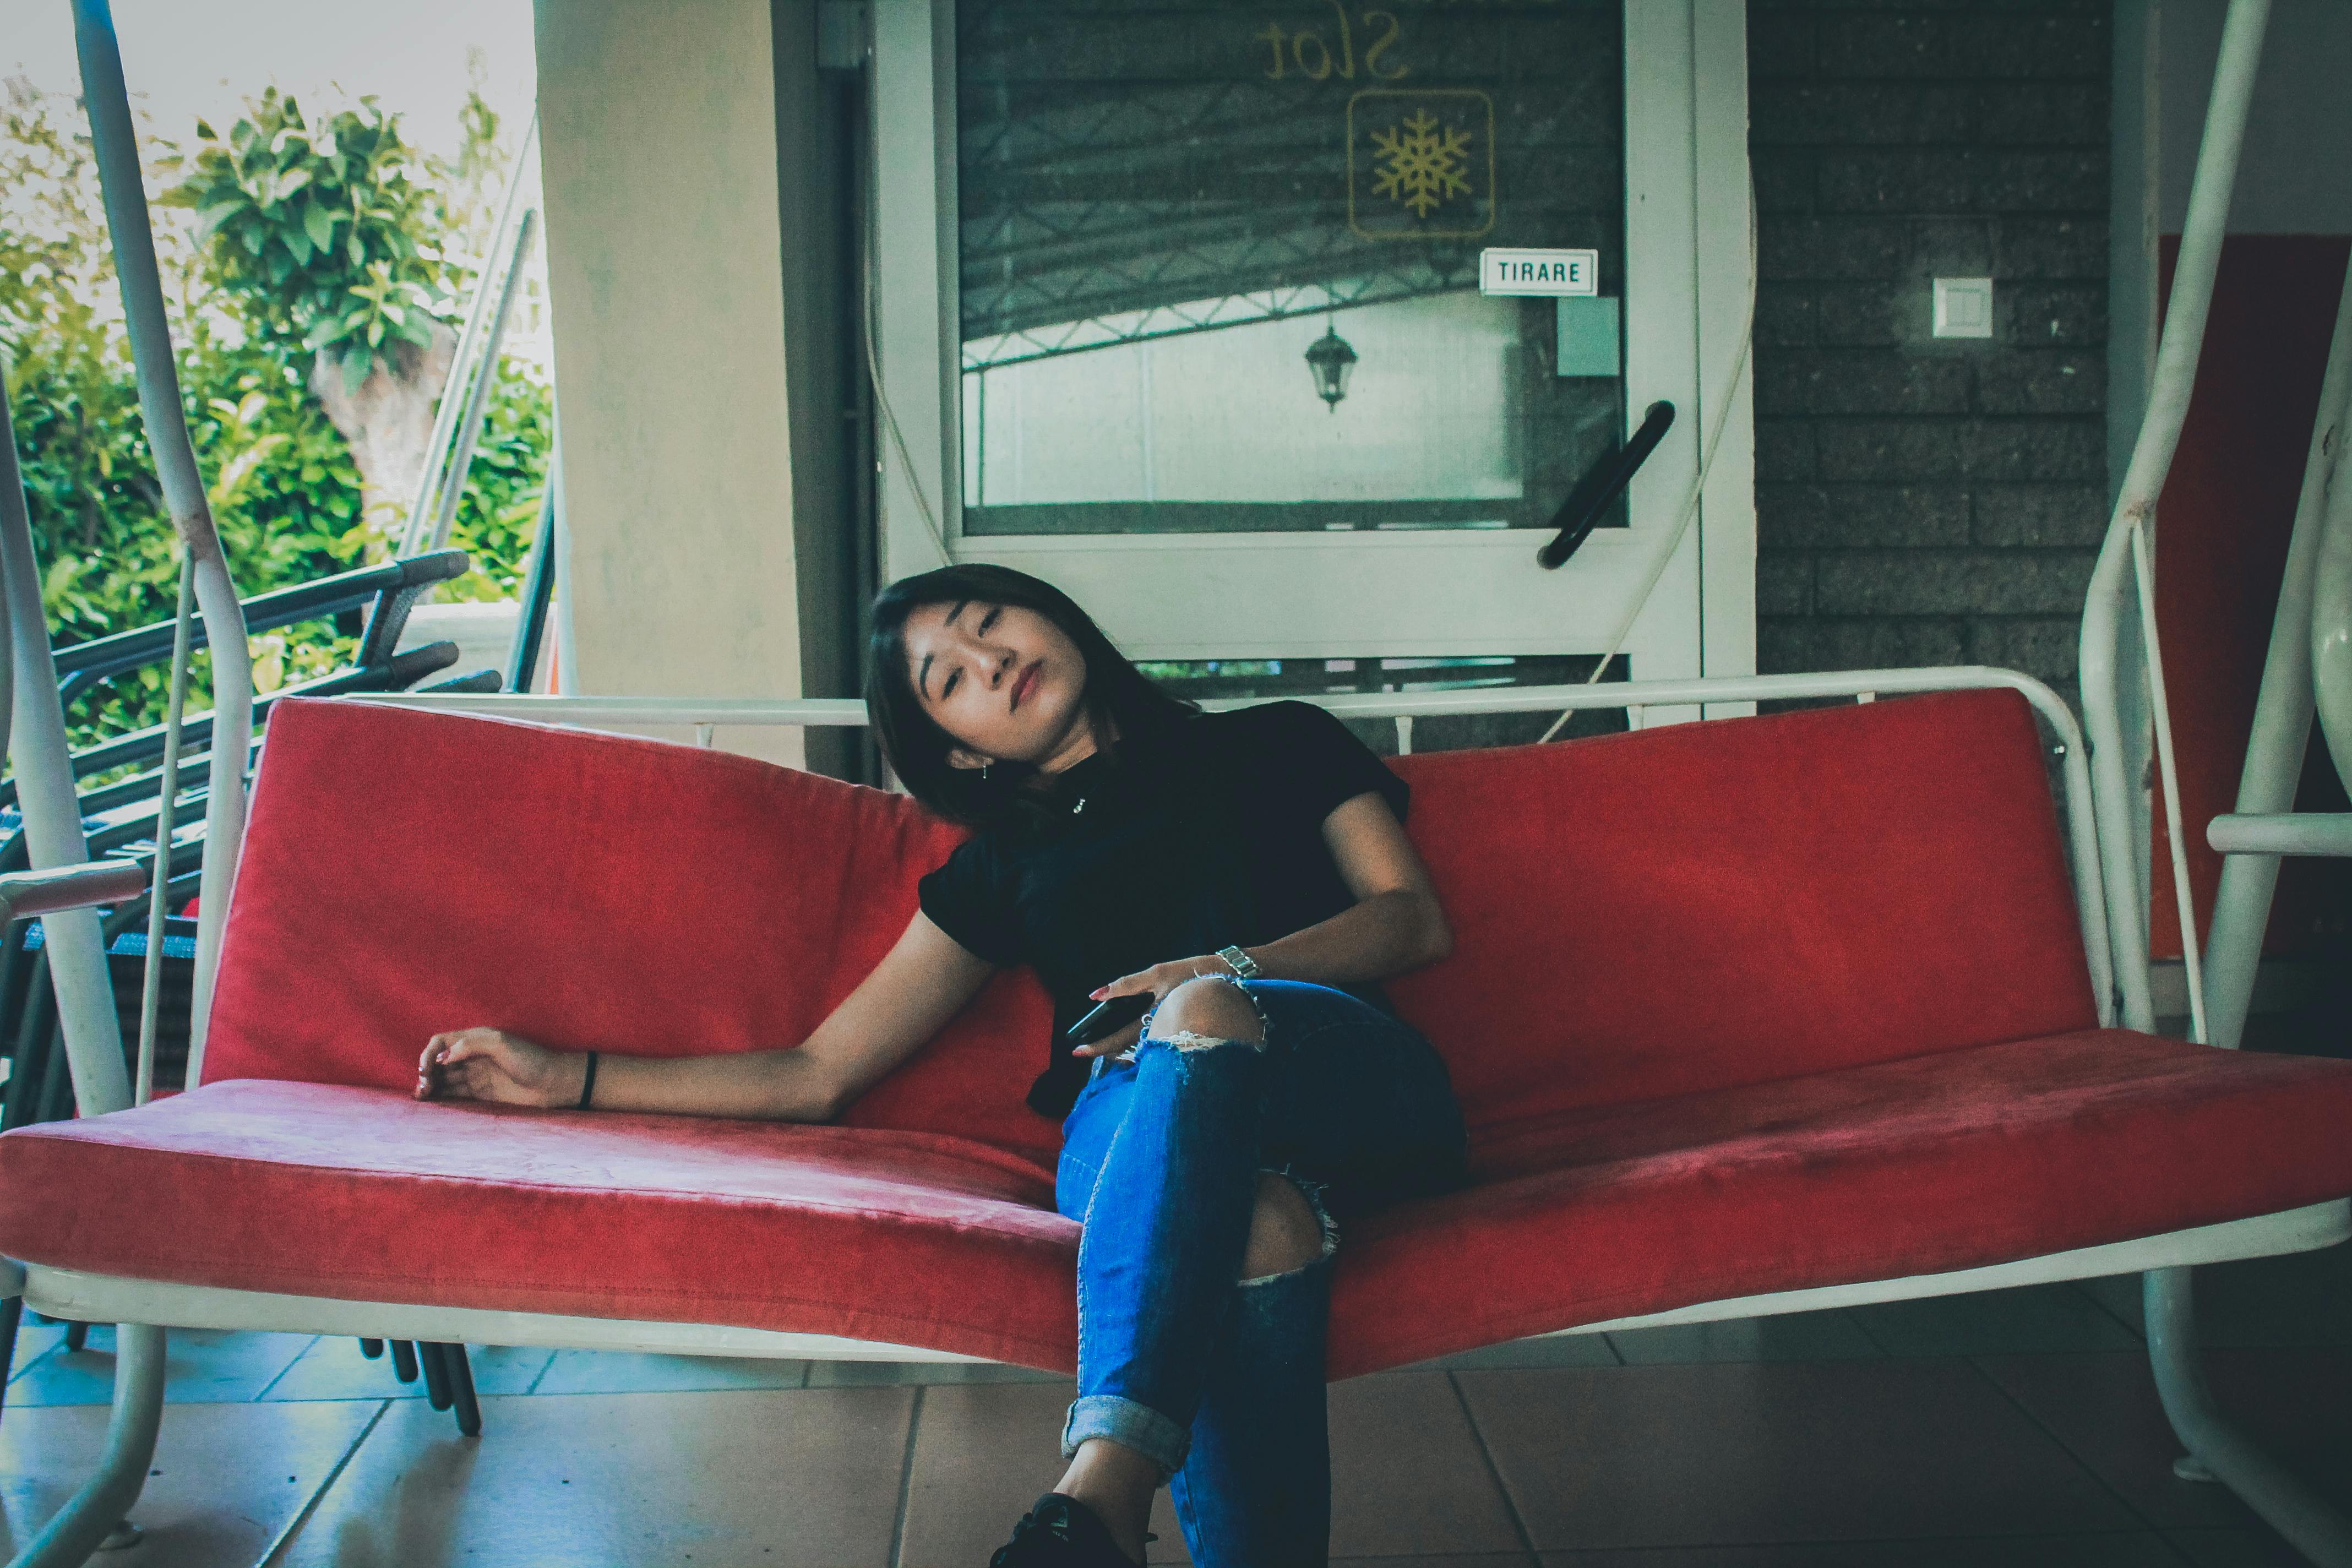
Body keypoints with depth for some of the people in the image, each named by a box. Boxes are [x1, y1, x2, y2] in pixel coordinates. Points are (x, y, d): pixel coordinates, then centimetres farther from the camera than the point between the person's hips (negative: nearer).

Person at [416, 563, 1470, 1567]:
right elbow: (819, 1074, 25)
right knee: (1254, 1225, -39)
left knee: (1206, 1016, -38)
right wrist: (566, 1077, 20)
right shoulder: (1005, 862, 27)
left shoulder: (1279, 744, 26)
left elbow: (1415, 920, 13)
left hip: (1355, 1087, -1)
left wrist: (1226, 972, -6)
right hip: (1128, 1128, 1)